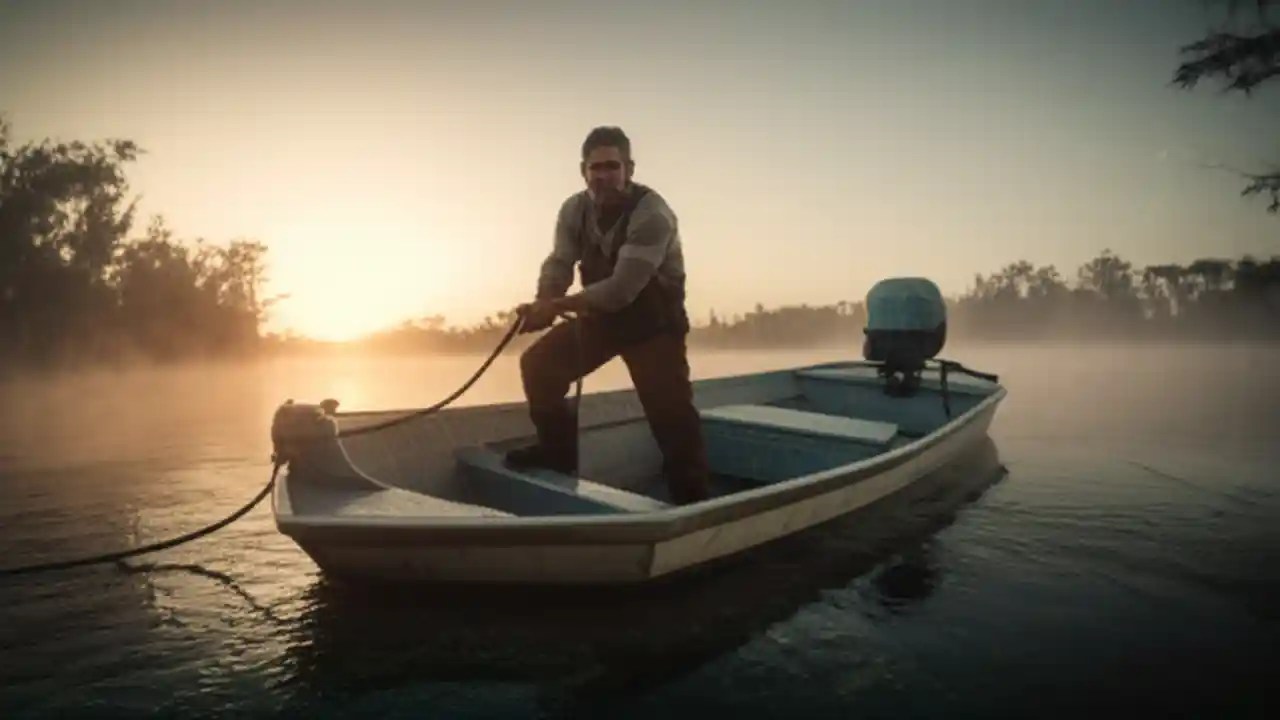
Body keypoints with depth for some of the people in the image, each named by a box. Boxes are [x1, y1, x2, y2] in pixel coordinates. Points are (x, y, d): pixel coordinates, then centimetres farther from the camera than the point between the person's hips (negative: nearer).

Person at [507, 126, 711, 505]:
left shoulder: (652, 214, -28)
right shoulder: (574, 210, -8)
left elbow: (622, 289, -33)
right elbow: (558, 264, -10)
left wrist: (557, 306, -35)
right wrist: (543, 306, -32)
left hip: (653, 321, -6)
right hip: (601, 314, 6)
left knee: (670, 410, -13)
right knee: (539, 364, 0)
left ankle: (691, 497, 4)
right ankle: (557, 449, 19)